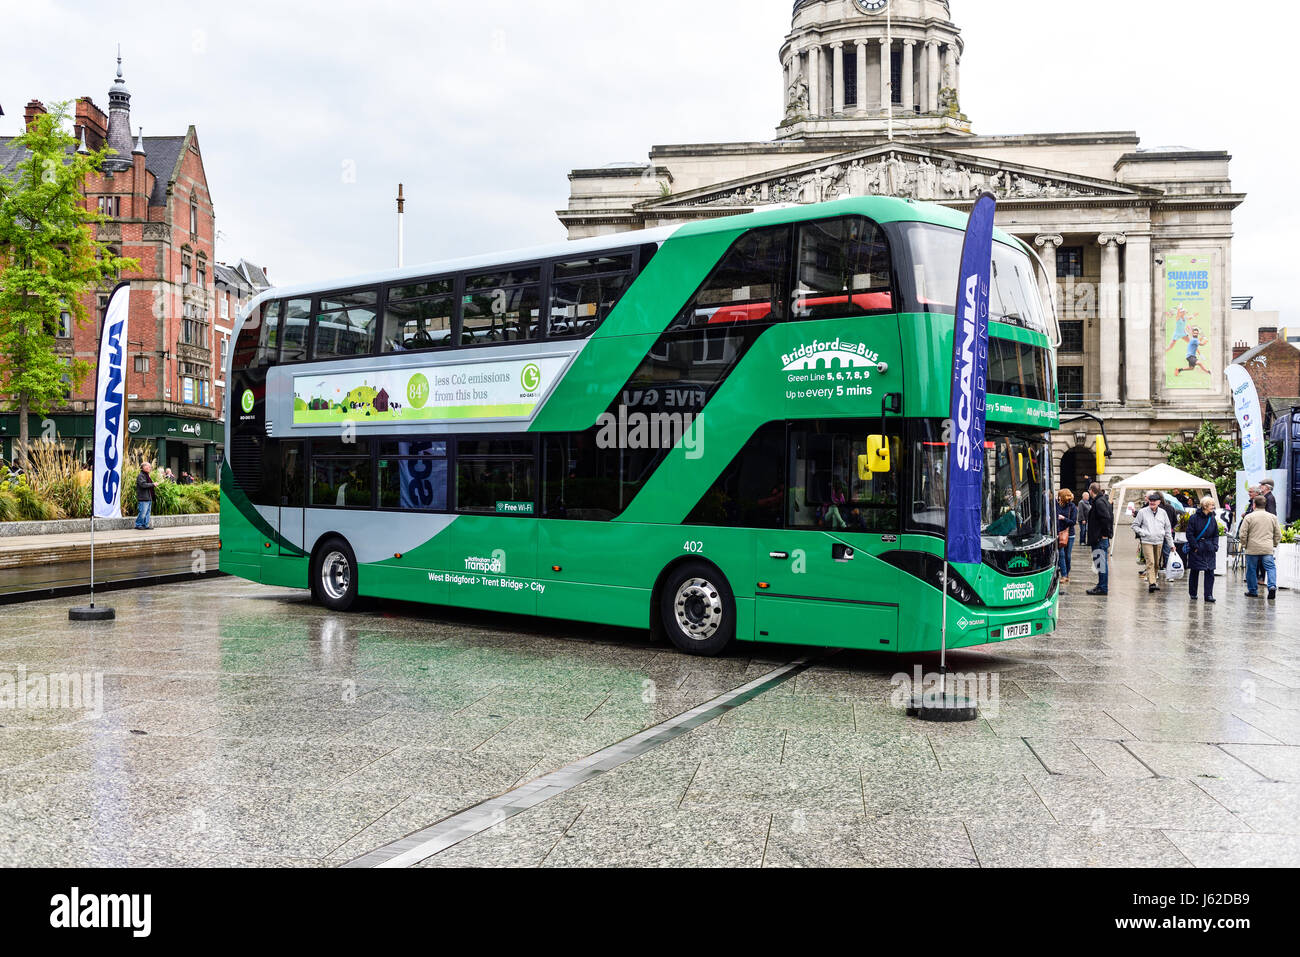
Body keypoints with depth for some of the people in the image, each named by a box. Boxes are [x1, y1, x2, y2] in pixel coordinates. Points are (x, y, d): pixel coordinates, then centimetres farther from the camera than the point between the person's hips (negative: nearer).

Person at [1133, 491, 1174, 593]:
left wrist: (1171, 544, 12)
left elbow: (1168, 529, 13)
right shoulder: (1143, 512, -1)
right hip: (1147, 542, -3)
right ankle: (1151, 583, -20)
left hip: (1159, 542, 3)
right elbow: (1135, 525, 7)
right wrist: (1142, 533, -9)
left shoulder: (1162, 512, 7)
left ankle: (1155, 580, 22)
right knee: (1150, 562, -13)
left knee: (1157, 564, 10)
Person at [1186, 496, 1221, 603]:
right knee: (1194, 571, 7)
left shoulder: (1212, 519, 6)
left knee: (1210, 572, -4)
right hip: (1196, 549, -4)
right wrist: (1195, 547, -13)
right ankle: (1193, 594, 21)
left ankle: (1209, 595, -2)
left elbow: (1216, 534, 12)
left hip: (1209, 550, 4)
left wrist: (1215, 546, -1)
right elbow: (1189, 534, -9)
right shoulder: (1194, 518, -8)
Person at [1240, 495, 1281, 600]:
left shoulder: (1249, 517, -5)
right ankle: (1272, 586, -13)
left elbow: (1242, 534, -6)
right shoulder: (1273, 517, 7)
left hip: (1252, 549, -2)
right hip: (1268, 549, 2)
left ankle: (1253, 591, 15)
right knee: (1271, 568, 7)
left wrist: (1244, 545, 8)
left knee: (1251, 570, 8)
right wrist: (1274, 544, 23)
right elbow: (1278, 535, 11)